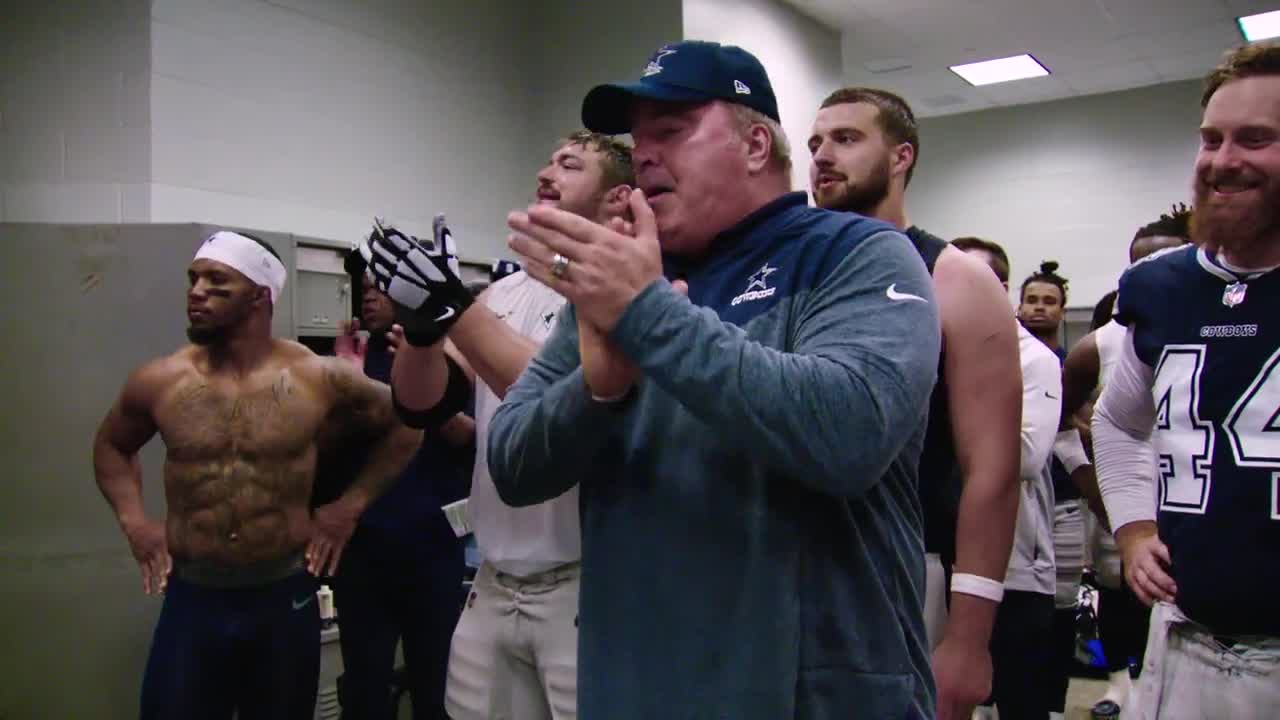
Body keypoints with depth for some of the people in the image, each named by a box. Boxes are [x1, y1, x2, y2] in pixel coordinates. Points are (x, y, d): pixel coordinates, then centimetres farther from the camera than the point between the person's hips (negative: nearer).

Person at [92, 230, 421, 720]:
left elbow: (405, 426, 6)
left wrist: (351, 504, 0)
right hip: (191, 600, 1)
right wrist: (133, 521, 5)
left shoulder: (321, 379, -8)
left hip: (284, 598, 0)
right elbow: (110, 446, 18)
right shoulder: (158, 381, -3)